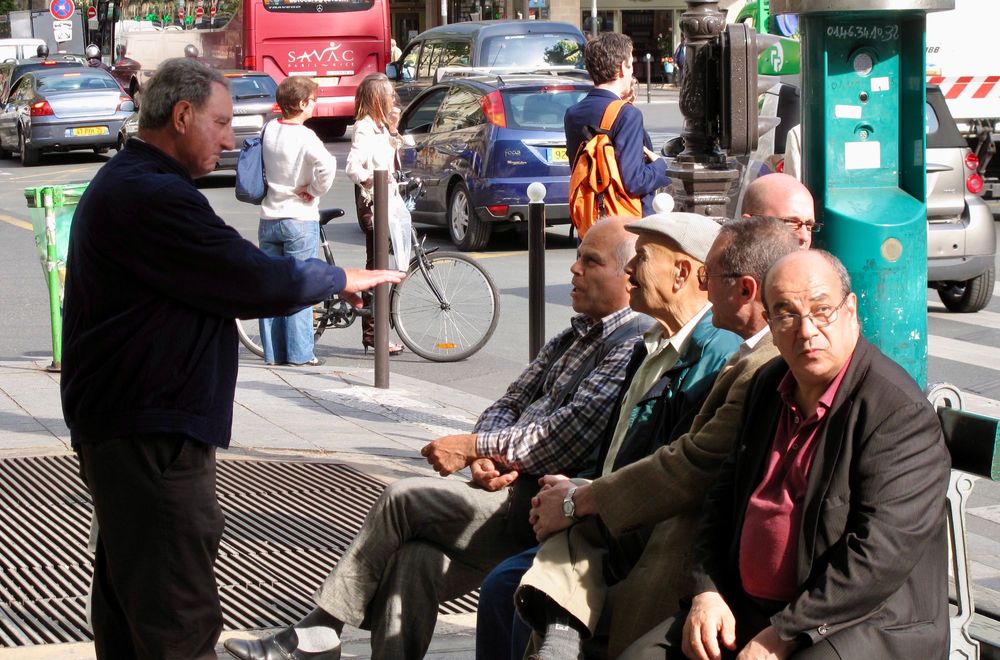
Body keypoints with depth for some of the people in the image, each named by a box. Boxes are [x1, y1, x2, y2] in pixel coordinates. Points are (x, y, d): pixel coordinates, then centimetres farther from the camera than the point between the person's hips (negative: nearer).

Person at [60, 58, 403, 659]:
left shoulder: (124, 185, 16)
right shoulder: (152, 197, -20)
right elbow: (258, 281, -19)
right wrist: (340, 279, -3)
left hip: (123, 423, 11)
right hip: (151, 432, -11)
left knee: (127, 596, 18)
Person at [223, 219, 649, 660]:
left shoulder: (632, 344, -8)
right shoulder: (572, 339, 24)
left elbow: (570, 434, -18)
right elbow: (507, 407, 21)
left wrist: (477, 445, -9)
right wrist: (488, 460, -2)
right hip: (510, 493, 8)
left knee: (404, 498, -14)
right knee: (414, 558, -17)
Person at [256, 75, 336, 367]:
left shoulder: (269, 129, 3)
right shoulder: (304, 136, -15)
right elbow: (327, 165, -29)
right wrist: (314, 191, -15)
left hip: (269, 219, 5)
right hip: (300, 220, -5)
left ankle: (273, 352, 13)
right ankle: (300, 353, 1)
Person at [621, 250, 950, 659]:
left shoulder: (902, 413, -14)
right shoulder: (768, 385, 11)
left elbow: (880, 555, -21)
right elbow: (723, 495, 19)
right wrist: (707, 591, 3)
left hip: (864, 627, -7)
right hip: (748, 610, 7)